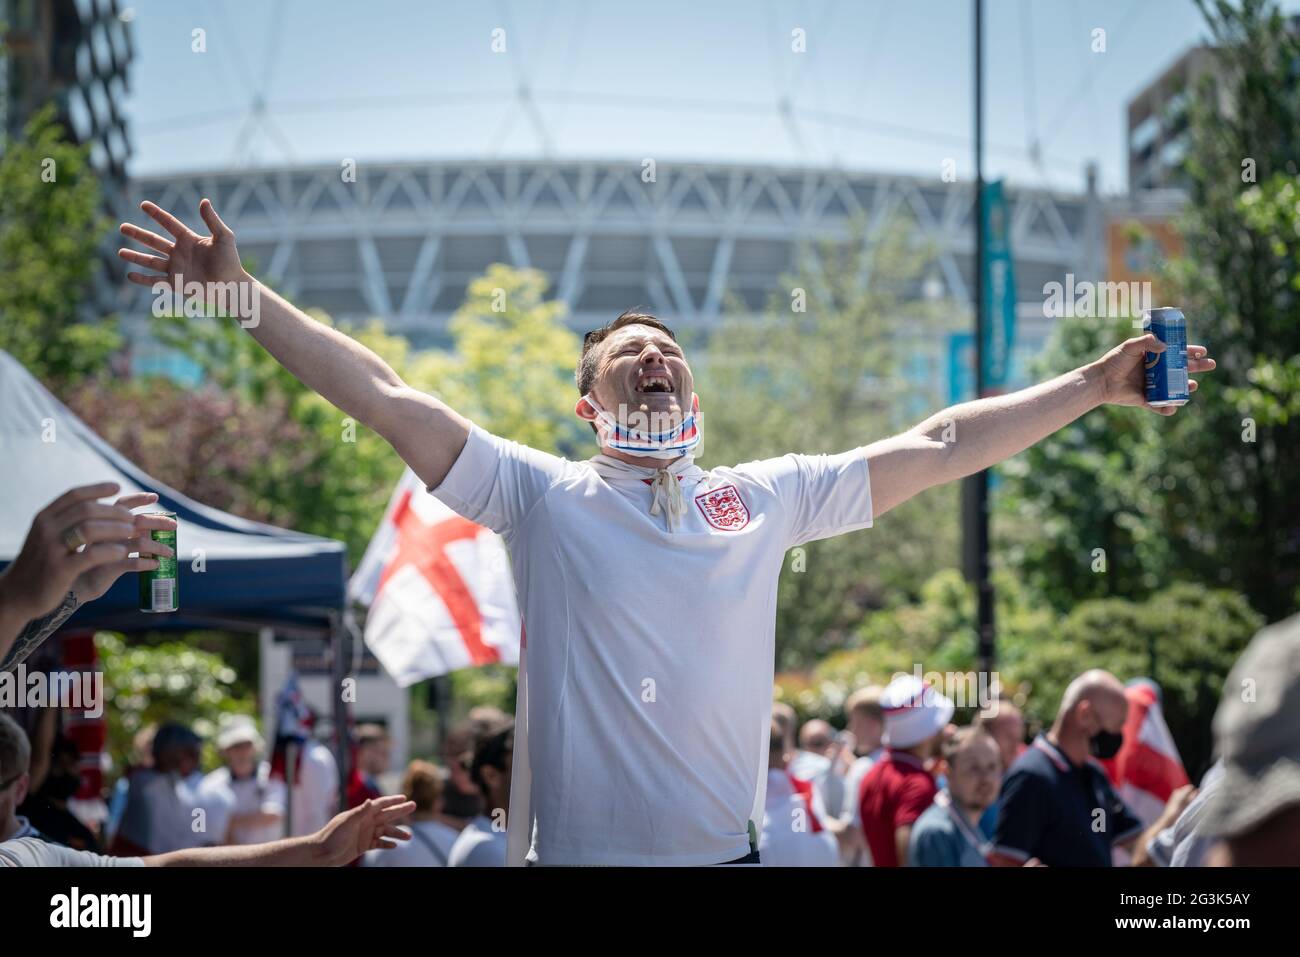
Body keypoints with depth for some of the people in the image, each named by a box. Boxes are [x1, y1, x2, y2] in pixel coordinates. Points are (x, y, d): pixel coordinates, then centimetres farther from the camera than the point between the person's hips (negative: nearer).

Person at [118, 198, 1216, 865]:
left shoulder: (765, 495, 10)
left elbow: (937, 448, 12)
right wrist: (245, 293, -8)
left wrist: (1095, 384, 10)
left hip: (727, 850, 2)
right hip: (575, 848, -2)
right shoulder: (542, 494, 3)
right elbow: (387, 399, -3)